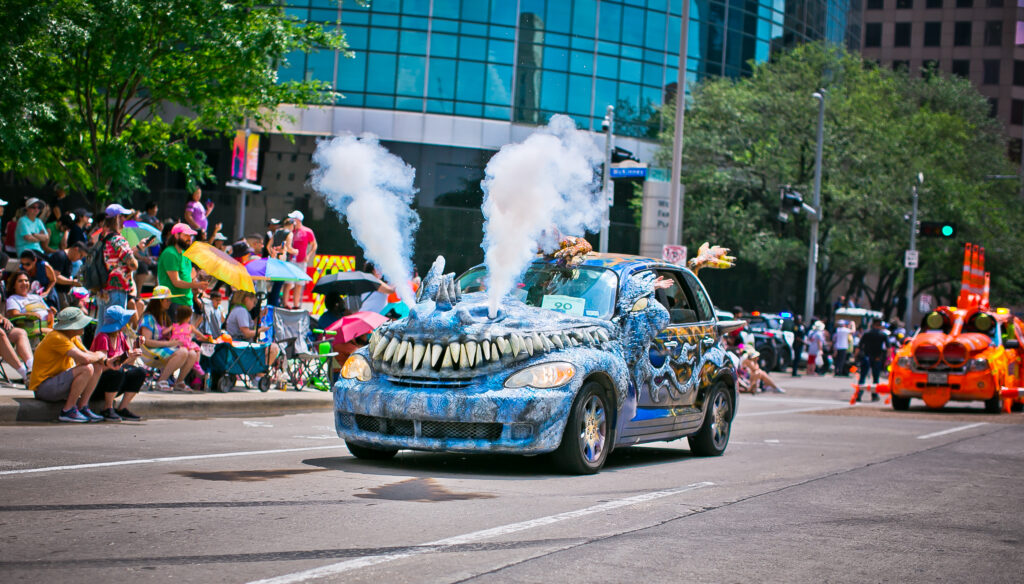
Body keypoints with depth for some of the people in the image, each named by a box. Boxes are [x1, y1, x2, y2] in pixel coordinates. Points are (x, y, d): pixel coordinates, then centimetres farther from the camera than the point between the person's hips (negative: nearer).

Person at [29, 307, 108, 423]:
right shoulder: (57, 338, -23)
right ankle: (68, 411, -17)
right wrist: (98, 356, -10)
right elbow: (84, 358, -31)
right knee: (87, 369, -26)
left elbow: (87, 353, 14)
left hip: (58, 381, 10)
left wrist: (105, 361, -6)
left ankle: (82, 408, -1)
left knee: (98, 367, 4)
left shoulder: (72, 336, 8)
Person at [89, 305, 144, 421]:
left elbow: (129, 362, 7)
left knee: (140, 372, -10)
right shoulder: (103, 337, -17)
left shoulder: (121, 336, 8)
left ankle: (122, 409, -10)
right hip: (96, 383, -8)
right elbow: (102, 366, -27)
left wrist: (135, 350, -8)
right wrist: (120, 358, -35)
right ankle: (107, 409, -21)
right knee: (118, 371, -34)